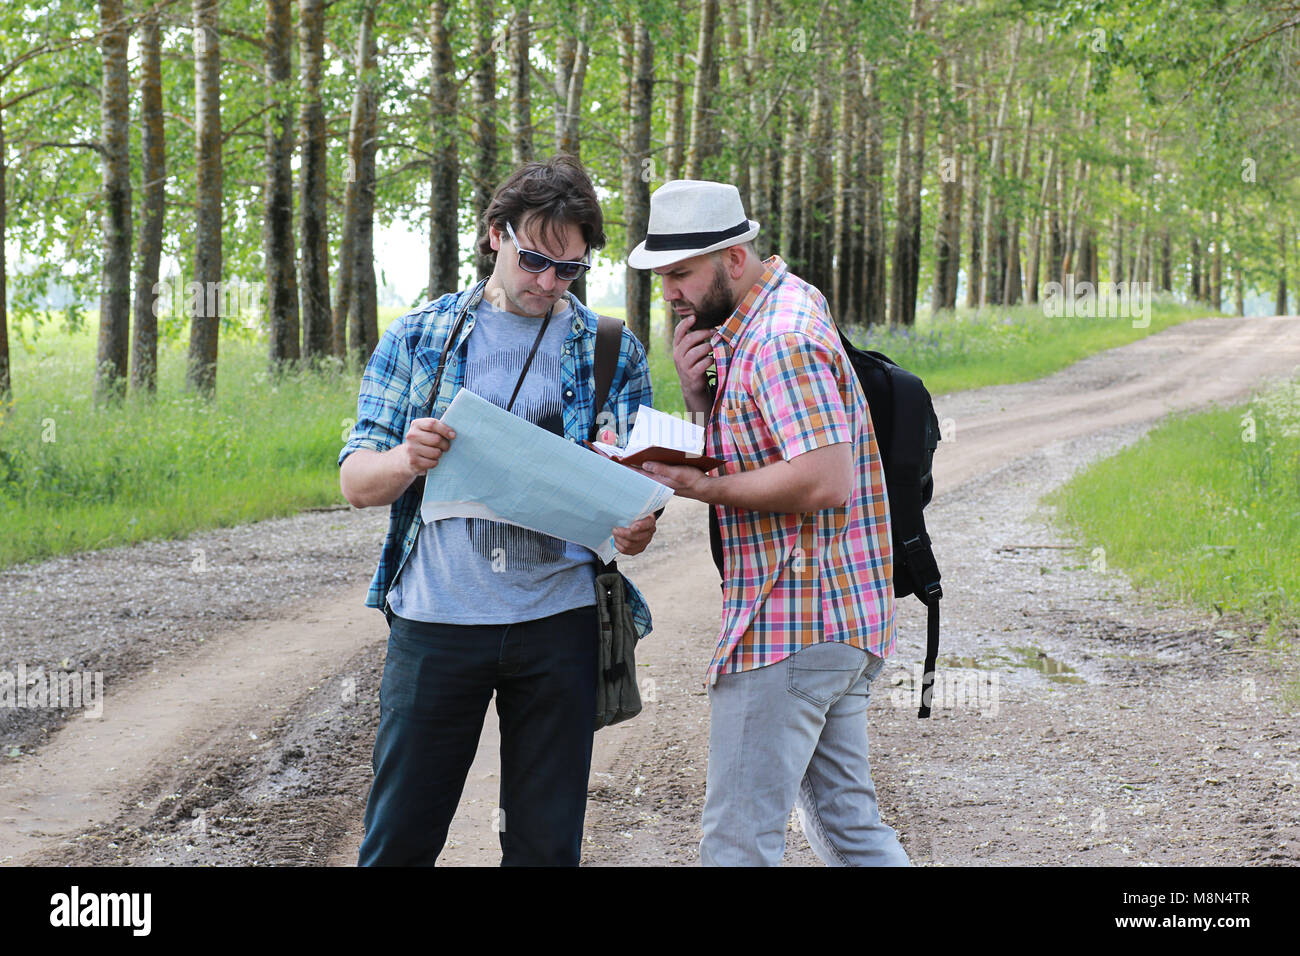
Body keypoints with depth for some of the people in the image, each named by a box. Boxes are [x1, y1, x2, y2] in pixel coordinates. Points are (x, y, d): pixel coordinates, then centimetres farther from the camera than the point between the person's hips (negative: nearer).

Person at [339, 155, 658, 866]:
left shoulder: (613, 352, 7)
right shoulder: (418, 338, 6)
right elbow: (355, 482, 3)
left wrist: (637, 527, -16)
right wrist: (406, 461, -21)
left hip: (559, 621, 1)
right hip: (436, 621, -1)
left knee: (546, 842, 9)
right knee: (398, 840, 2)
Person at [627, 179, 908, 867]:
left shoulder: (782, 339, -17)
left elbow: (826, 480, -26)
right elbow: (734, 448, 19)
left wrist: (703, 488, -19)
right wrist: (694, 387, 1)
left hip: (790, 628, -11)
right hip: (839, 623, 11)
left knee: (739, 836, -5)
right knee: (846, 824, 15)